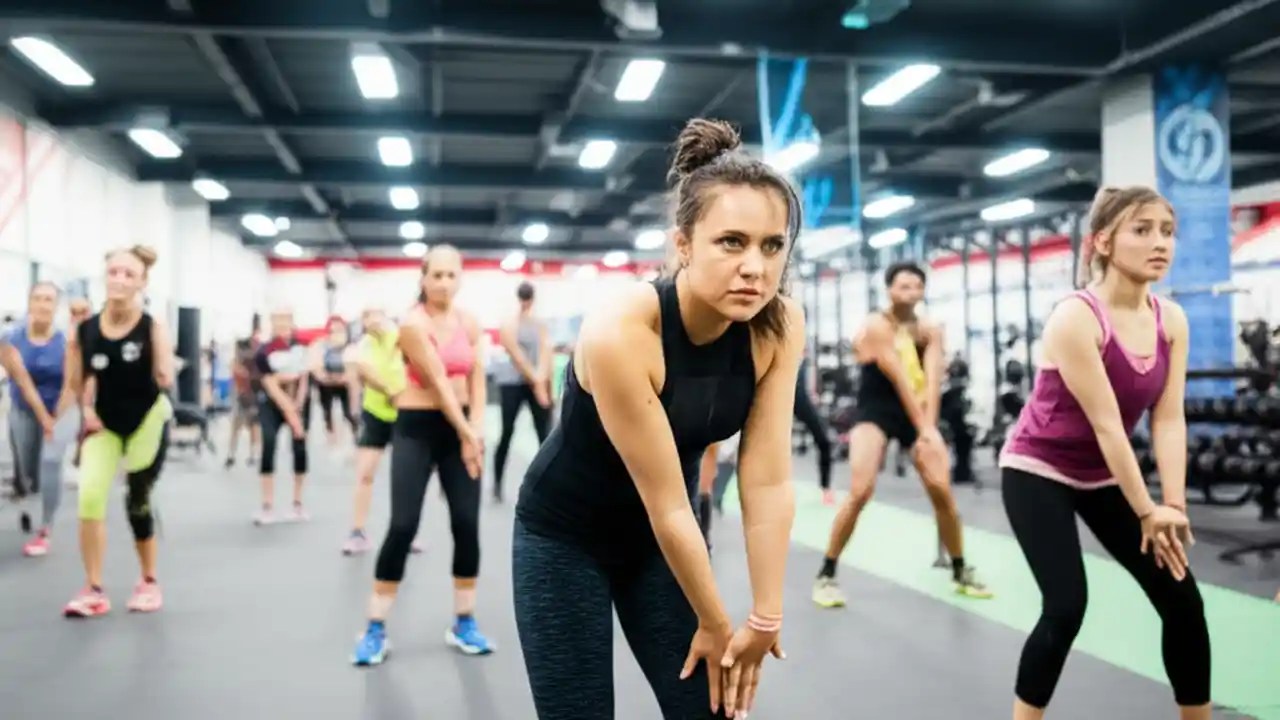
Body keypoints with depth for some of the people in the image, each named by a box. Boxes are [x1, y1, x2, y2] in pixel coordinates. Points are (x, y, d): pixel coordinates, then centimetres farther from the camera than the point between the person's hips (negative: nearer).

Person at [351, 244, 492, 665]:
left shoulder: (469, 323, 4)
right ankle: (375, 630, 3)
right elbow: (438, 382, -16)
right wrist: (465, 434, -17)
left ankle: (464, 623, 16)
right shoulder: (413, 323, -13)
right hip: (416, 428, -5)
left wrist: (475, 430, -12)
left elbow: (476, 378, 0)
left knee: (467, 524, 2)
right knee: (402, 526, -9)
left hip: (461, 426, 5)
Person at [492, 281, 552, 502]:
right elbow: (518, 358, -13)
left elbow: (546, 352, -5)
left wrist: (542, 380, -19)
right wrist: (536, 382, -17)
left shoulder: (541, 325, 7)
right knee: (507, 433, 1)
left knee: (545, 433, -3)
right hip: (513, 383, -3)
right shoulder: (509, 325, -4)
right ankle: (497, 483, 13)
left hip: (539, 382, 3)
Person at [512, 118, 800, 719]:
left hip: (662, 536, 5)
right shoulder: (618, 331, -33)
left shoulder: (780, 326, -17)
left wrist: (765, 618, -12)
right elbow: (668, 505, -25)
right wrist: (715, 625, -15)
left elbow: (768, 480, -14)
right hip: (564, 537, -4)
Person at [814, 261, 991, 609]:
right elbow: (900, 379, -22)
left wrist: (929, 427, -27)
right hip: (876, 412, -5)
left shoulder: (931, 331, 1)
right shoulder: (877, 326, -14)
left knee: (943, 490, -2)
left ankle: (961, 571, 19)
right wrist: (924, 429, -27)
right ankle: (826, 575, -6)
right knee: (861, 491, -19)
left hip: (919, 412, 5)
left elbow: (932, 380, -13)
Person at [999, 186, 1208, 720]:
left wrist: (1173, 505, -17)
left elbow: (1169, 419, -8)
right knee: (1066, 607, -17)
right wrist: (1147, 512, -20)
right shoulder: (1076, 317, -24)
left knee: (1183, 599, 3)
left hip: (1105, 476, 7)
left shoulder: (1171, 320, -4)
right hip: (1037, 471, -7)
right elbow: (1106, 424, -23)